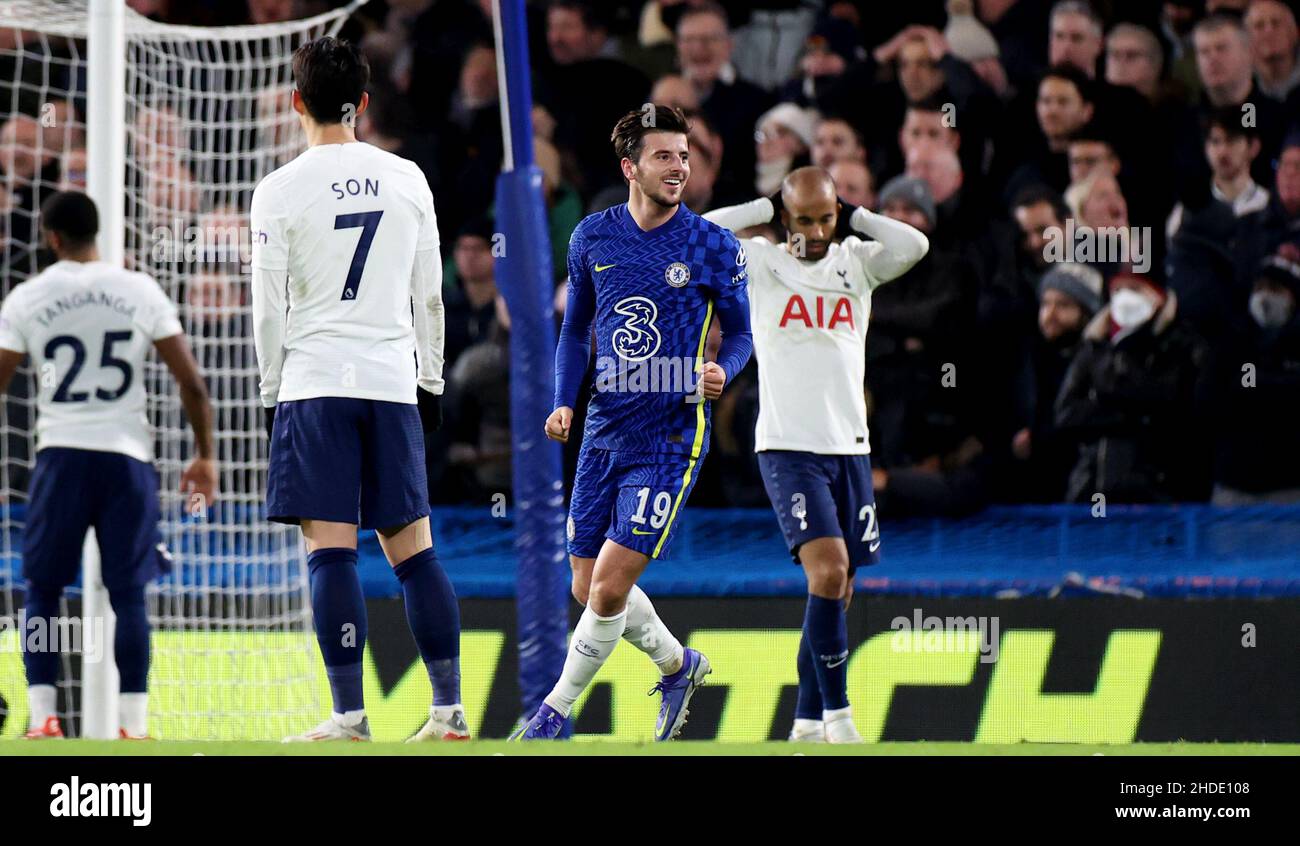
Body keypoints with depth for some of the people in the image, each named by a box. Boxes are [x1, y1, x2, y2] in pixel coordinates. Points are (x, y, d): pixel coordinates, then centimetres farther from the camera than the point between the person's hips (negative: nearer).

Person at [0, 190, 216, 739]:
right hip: (127, 456, 1)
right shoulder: (141, 292, 3)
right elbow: (191, 383, 3)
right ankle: (134, 725, 0)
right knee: (128, 595, 6)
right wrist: (204, 456, 14)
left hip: (61, 453, -1)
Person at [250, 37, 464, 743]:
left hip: (314, 383, -4)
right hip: (393, 381, 4)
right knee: (411, 545, 8)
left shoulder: (279, 191, -4)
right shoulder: (406, 180, 6)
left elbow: (268, 310, -2)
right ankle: (449, 709, 6)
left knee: (330, 548, -6)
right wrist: (430, 381, 20)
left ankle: (348, 714, -11)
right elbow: (429, 294, 11)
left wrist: (272, 395, 7)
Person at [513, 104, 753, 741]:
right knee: (589, 589, 9)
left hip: (671, 439, -5)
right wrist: (564, 403, 2)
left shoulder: (714, 247, -6)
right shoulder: (592, 237, 4)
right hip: (603, 434, 5)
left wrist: (722, 372, -18)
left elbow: (740, 334, 4)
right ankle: (677, 666, 35)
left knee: (610, 586, -12)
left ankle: (555, 711, 5)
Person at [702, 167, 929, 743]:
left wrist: (855, 216, -2)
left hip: (850, 448, 4)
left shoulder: (856, 262, 9)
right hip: (787, 449, -4)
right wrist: (768, 208, -4)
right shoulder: (760, 263, 2)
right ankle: (836, 712, -13)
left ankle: (809, 720, 18)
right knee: (828, 568, -20)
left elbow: (915, 246, -7)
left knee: (837, 588, 6)